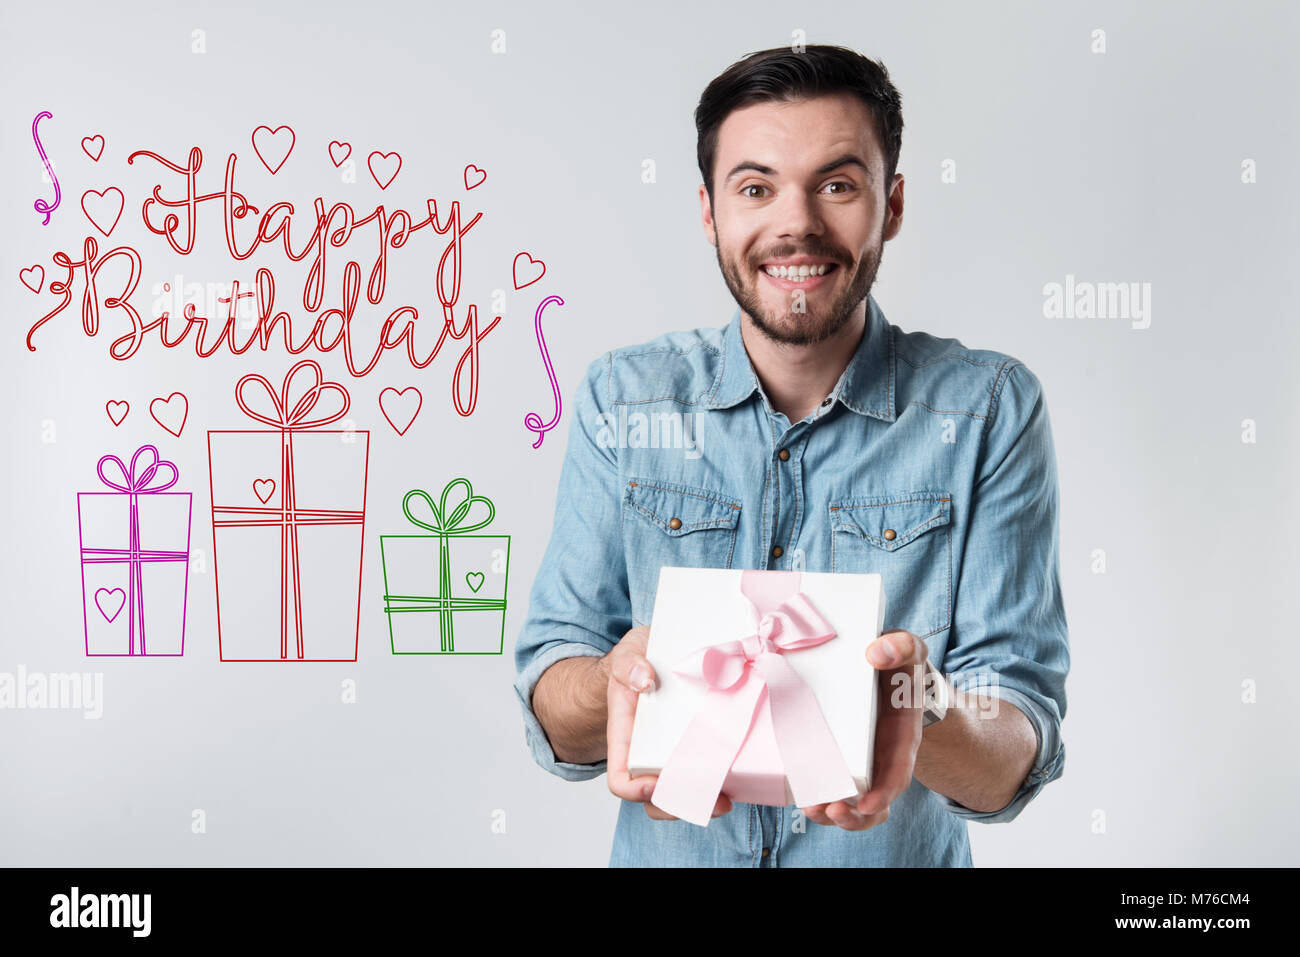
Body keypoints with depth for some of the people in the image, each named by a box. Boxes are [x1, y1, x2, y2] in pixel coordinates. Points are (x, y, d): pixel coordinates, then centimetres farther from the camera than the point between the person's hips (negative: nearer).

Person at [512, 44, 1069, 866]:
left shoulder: (989, 410, -6)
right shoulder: (621, 401, -1)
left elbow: (1011, 771, -9)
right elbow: (554, 724, -3)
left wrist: (917, 707, -29)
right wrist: (624, 679, -23)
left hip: (898, 857, -1)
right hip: (667, 852, 1)